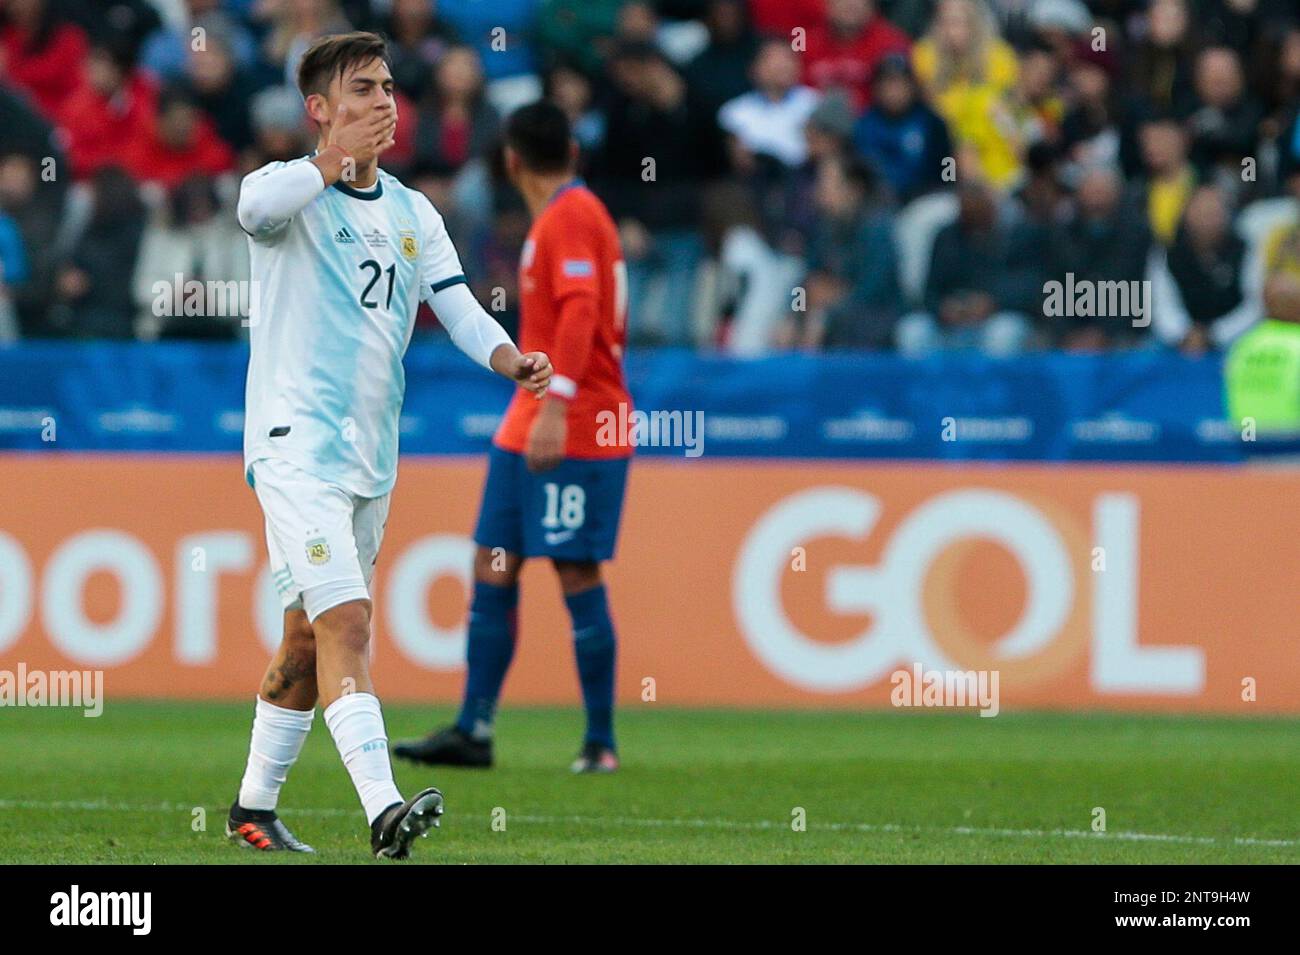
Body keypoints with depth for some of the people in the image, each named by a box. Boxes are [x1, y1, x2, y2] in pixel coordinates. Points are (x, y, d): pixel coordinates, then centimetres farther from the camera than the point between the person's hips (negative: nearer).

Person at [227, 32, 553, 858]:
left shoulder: (414, 215, 14)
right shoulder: (288, 187, -5)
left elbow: (460, 307, 6)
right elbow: (259, 207, -30)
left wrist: (509, 359, -14)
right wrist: (337, 160, -43)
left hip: (372, 455, 7)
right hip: (297, 443, -7)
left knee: (311, 634, 13)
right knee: (345, 622, -19)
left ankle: (255, 806, 24)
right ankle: (383, 808, -30)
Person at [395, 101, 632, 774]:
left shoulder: (571, 218, -11)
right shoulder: (561, 218, 17)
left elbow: (581, 312, -24)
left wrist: (556, 405, -32)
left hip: (575, 433, -10)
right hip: (527, 432, 10)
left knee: (576, 574, -7)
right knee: (492, 570, 6)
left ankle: (601, 743, -2)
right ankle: (473, 731, 7)